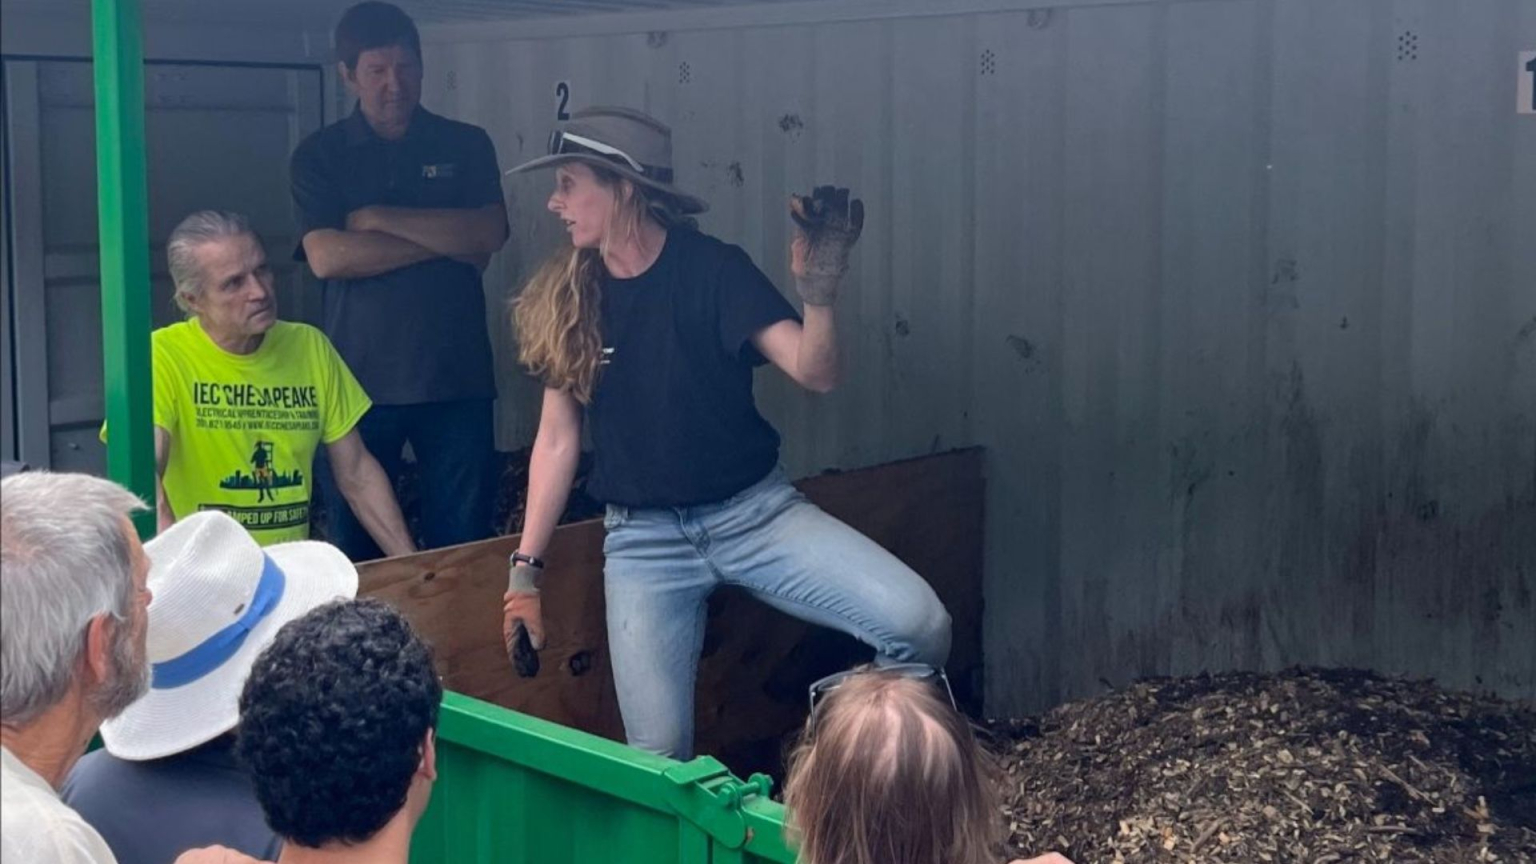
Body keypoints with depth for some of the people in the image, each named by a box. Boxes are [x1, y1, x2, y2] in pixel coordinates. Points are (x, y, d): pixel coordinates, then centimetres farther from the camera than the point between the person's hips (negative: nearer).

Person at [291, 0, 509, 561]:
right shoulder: (320, 155, 6)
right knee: (356, 549, 6)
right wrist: (446, 240, -8)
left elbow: (490, 234, -7)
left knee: (462, 546, 2)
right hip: (361, 380, 0)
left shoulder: (466, 146, 9)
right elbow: (326, 256, -9)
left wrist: (379, 218, -8)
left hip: (457, 379, 1)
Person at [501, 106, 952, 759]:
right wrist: (525, 568, 5)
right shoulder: (563, 299, 1)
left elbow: (815, 374, -15)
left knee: (918, 623, -20)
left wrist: (817, 291, -35)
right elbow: (557, 439, 7)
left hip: (753, 509, -1)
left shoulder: (713, 269, -8)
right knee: (658, 751, -9)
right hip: (643, 537, 2)